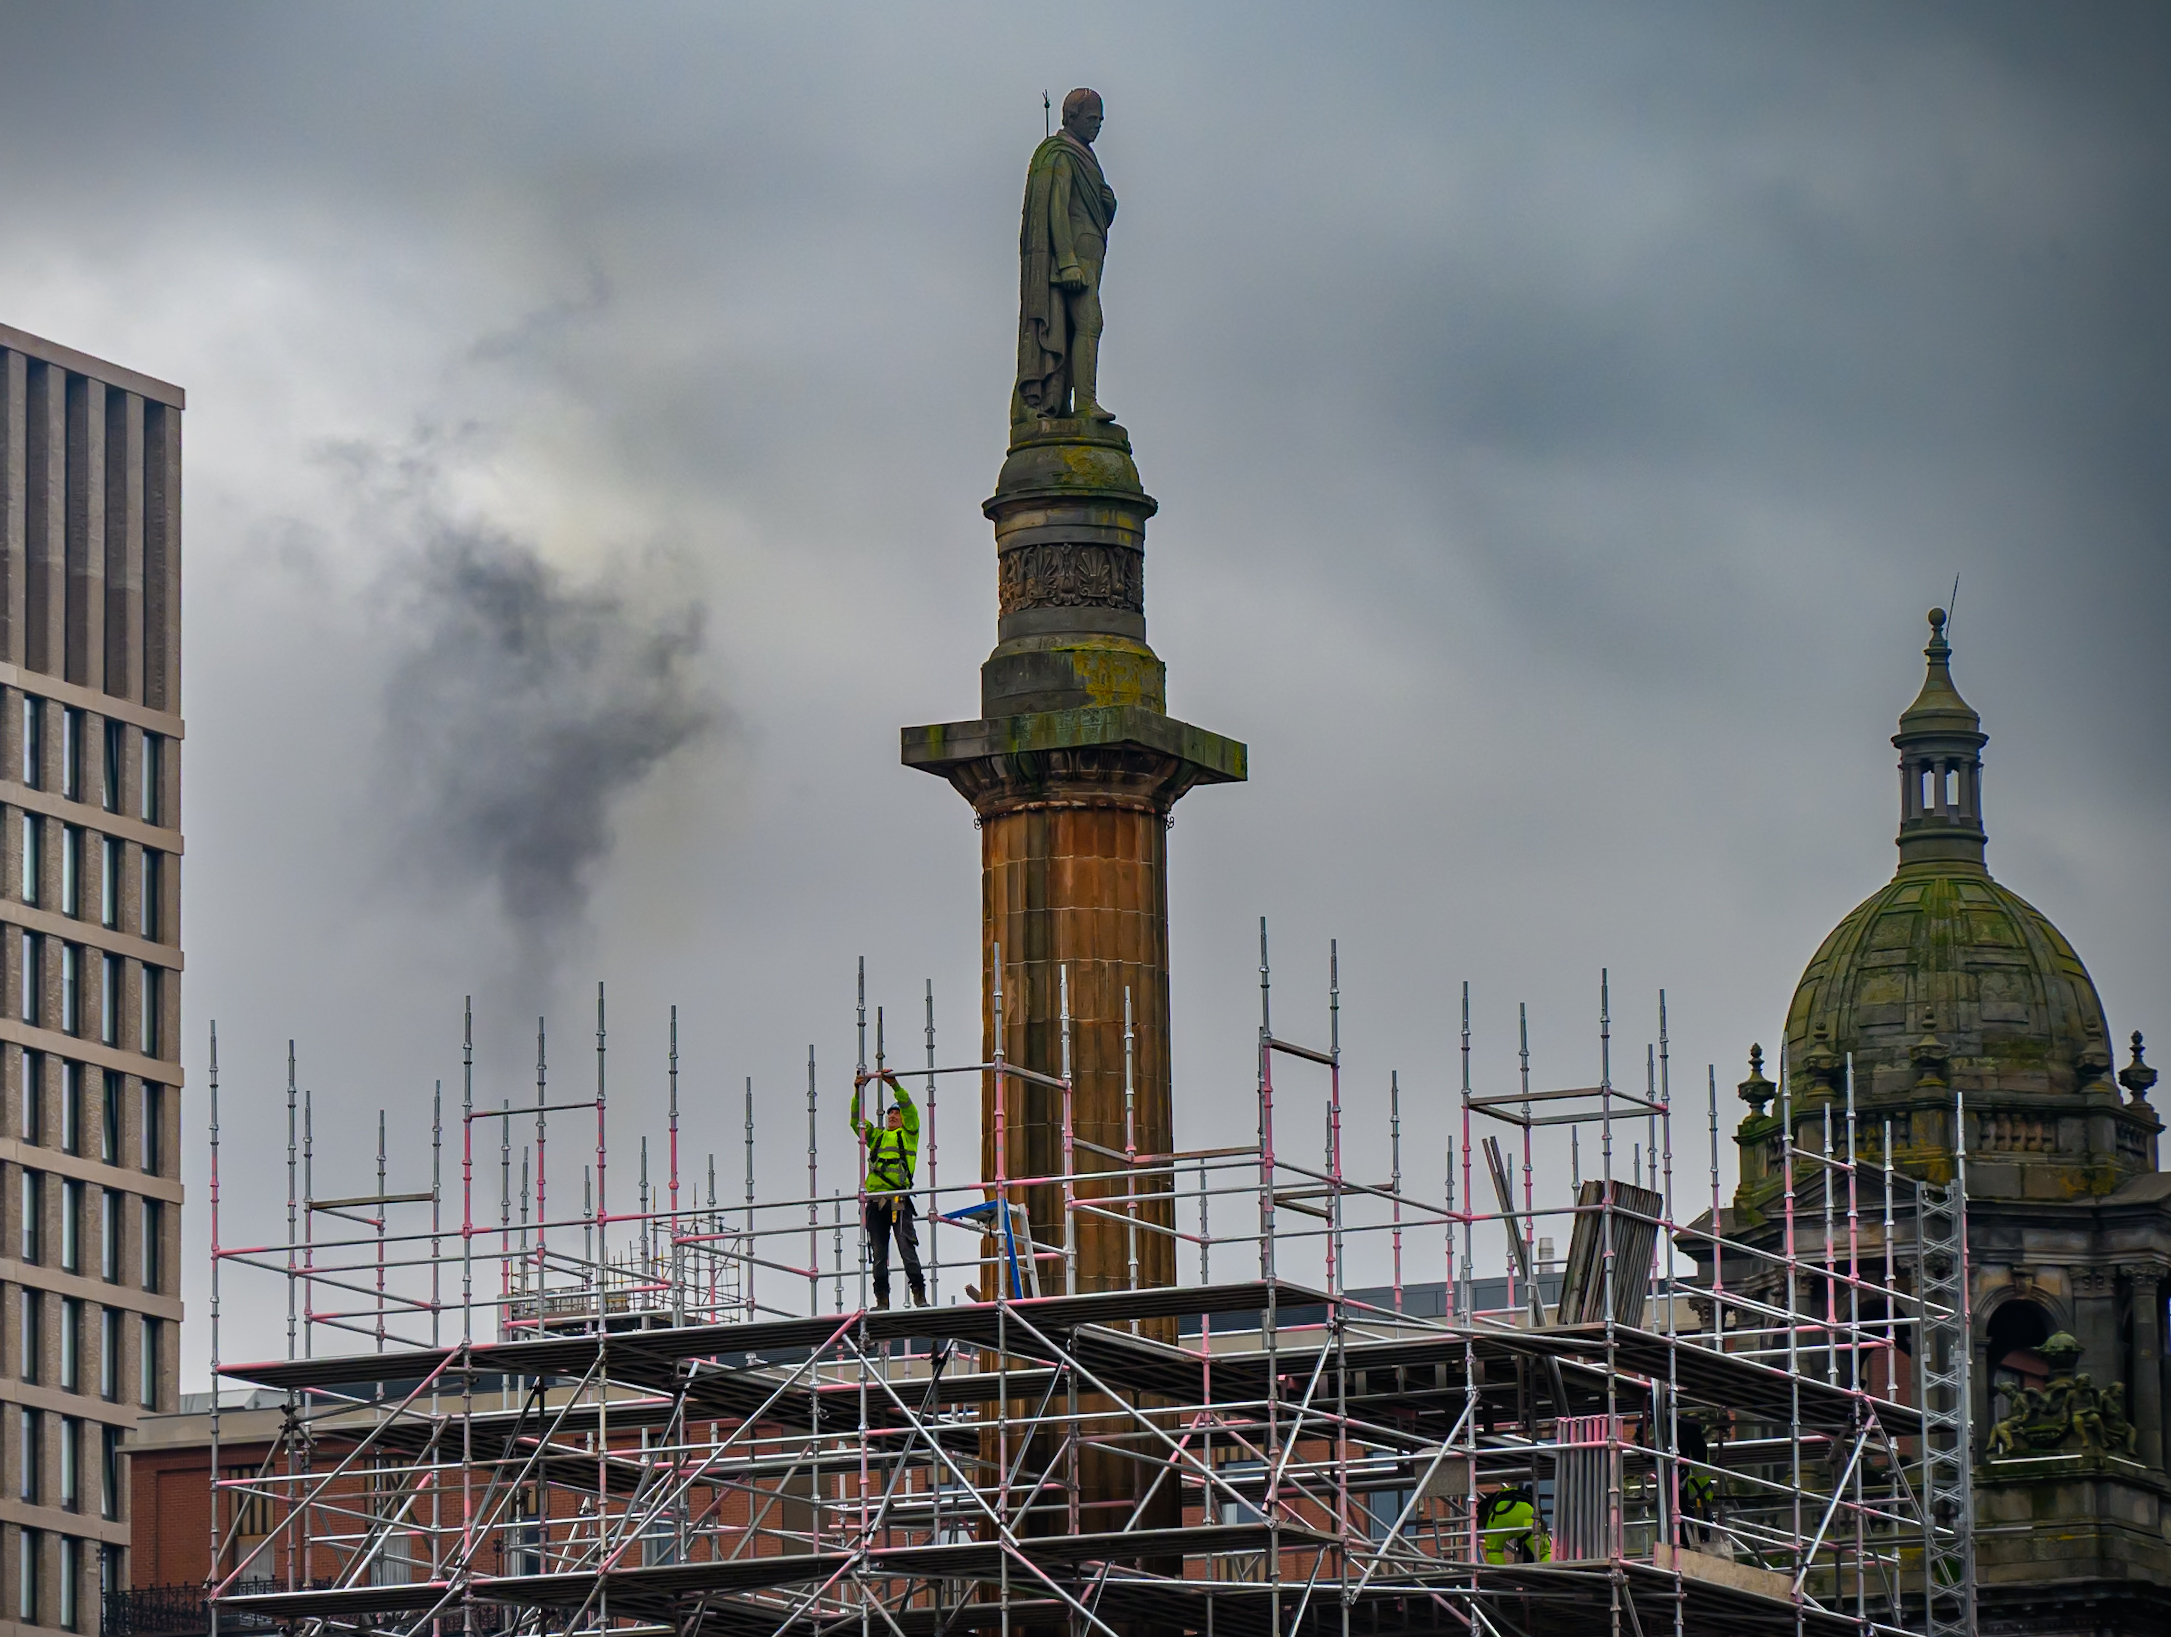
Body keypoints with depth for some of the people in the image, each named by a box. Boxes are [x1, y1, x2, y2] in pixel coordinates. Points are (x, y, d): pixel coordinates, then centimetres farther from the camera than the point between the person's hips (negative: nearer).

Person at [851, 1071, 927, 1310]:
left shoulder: (908, 1134, 15)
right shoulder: (876, 1136, 26)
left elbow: (910, 1110, 2)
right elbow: (857, 1122, 22)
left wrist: (895, 1085, -5)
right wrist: (857, 1095, 11)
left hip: (898, 1198, -4)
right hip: (875, 1199, 4)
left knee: (907, 1247, -12)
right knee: (878, 1252, 2)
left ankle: (919, 1295, -11)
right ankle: (882, 1299, 3)